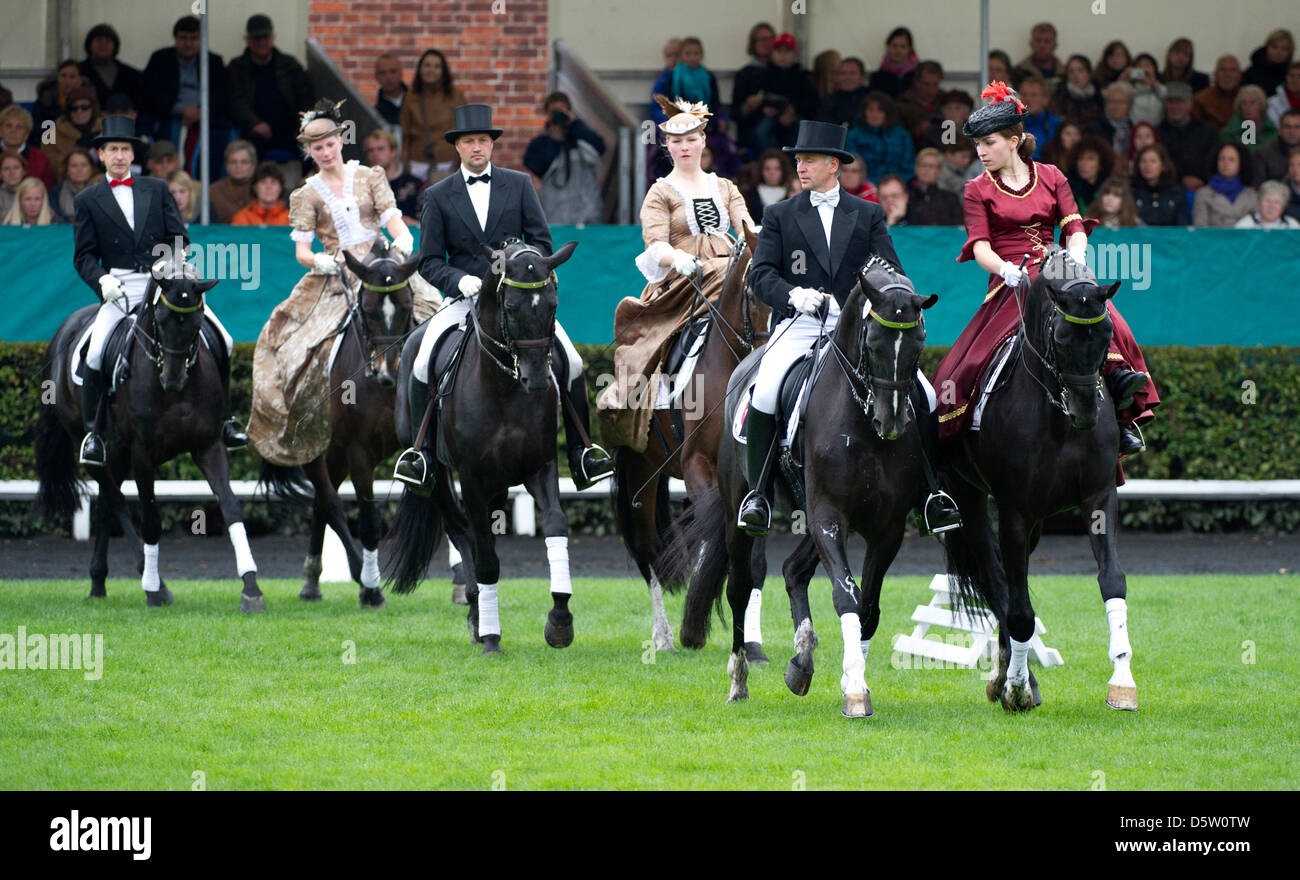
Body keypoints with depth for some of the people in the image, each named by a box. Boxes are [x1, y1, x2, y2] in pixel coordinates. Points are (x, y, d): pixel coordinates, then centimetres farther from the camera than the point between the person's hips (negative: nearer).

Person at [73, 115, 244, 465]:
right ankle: (93, 432, -11)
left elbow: (179, 237, 10)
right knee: (96, 352, -25)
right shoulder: (88, 200, 11)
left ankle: (221, 420, 5)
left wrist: (174, 265, -11)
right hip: (120, 288, -2)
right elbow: (84, 255, 7)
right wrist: (102, 279, -13)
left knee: (221, 342, -11)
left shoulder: (157, 189, 15)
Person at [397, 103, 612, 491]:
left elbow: (541, 240, 5)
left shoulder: (519, 184, 7)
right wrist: (460, 280, -16)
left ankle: (580, 453, -4)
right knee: (423, 365, -24)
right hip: (463, 297, 0)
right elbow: (429, 261, 4)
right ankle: (420, 452, -11)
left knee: (572, 363, -15)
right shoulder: (439, 196, 5)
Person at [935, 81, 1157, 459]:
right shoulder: (978, 191, 10)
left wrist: (1075, 256, -14)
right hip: (1011, 283, 0)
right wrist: (1005, 268, -22)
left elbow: (1073, 227, 9)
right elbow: (979, 245, -1)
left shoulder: (1051, 177, 15)